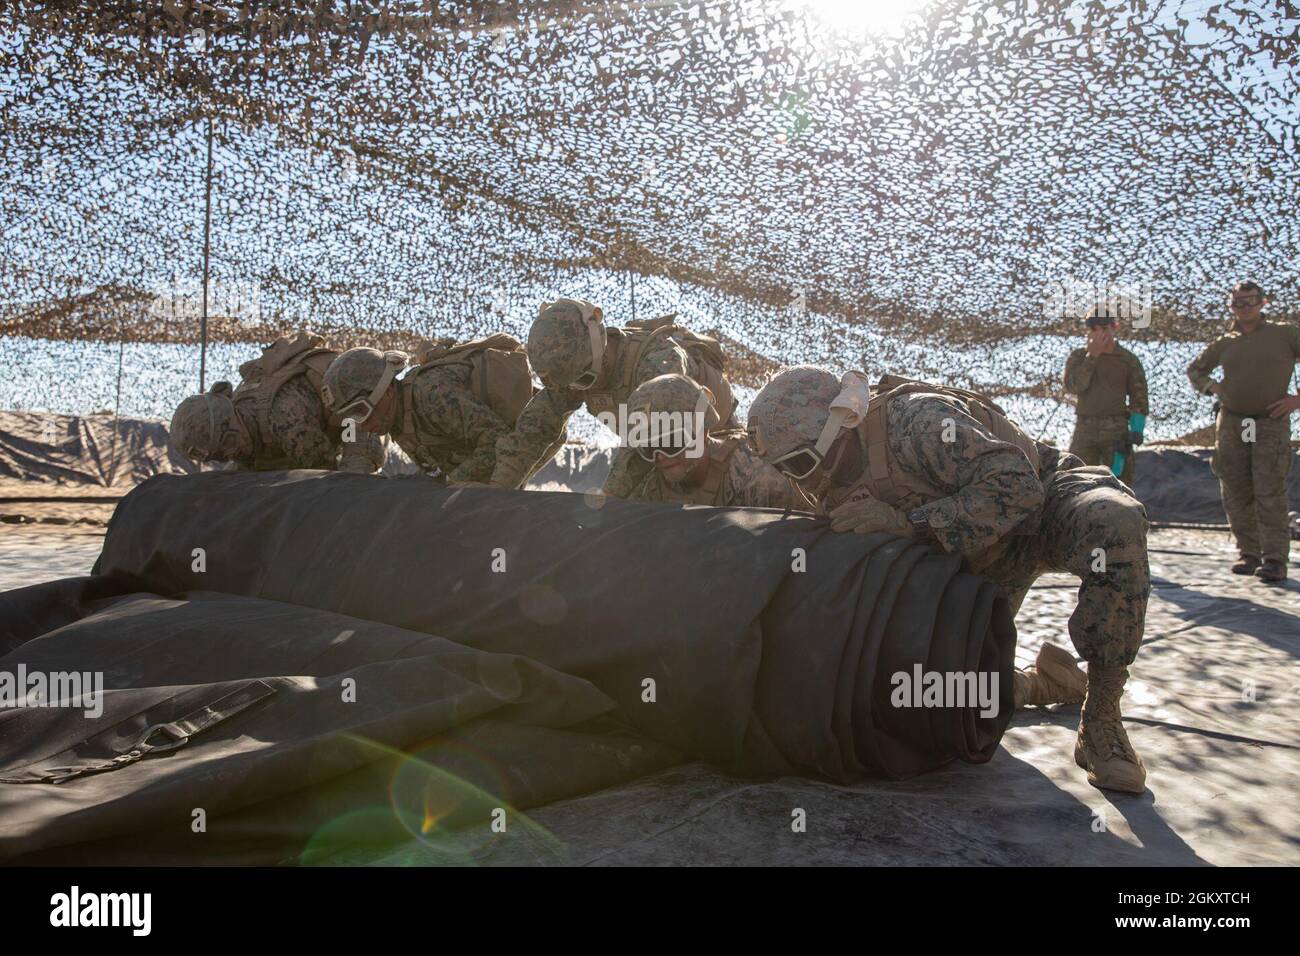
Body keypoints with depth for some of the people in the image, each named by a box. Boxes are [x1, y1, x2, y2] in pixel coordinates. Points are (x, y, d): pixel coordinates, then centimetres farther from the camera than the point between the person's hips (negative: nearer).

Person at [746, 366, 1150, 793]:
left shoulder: (916, 419, -33)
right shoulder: (836, 489, -8)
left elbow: (1018, 487, -39)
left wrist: (910, 524, -43)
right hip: (982, 552, 6)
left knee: (1113, 524, -41)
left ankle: (1101, 724, -29)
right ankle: (1033, 684, 31)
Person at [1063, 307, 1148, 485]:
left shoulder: (1129, 360, 4)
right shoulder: (1078, 356, 8)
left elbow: (1139, 401, 2)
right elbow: (1073, 387, -10)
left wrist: (1135, 435, -10)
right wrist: (1092, 355, -12)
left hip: (1116, 430, -1)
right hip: (1085, 430, 1)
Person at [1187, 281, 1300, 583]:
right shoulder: (1224, 344, 12)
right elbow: (1194, 369, 26)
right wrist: (1212, 387, 6)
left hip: (1271, 425, -4)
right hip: (1231, 423, 4)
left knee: (1270, 493, -9)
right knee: (1236, 493, 4)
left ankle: (1275, 560, -8)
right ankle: (1249, 553, 13)